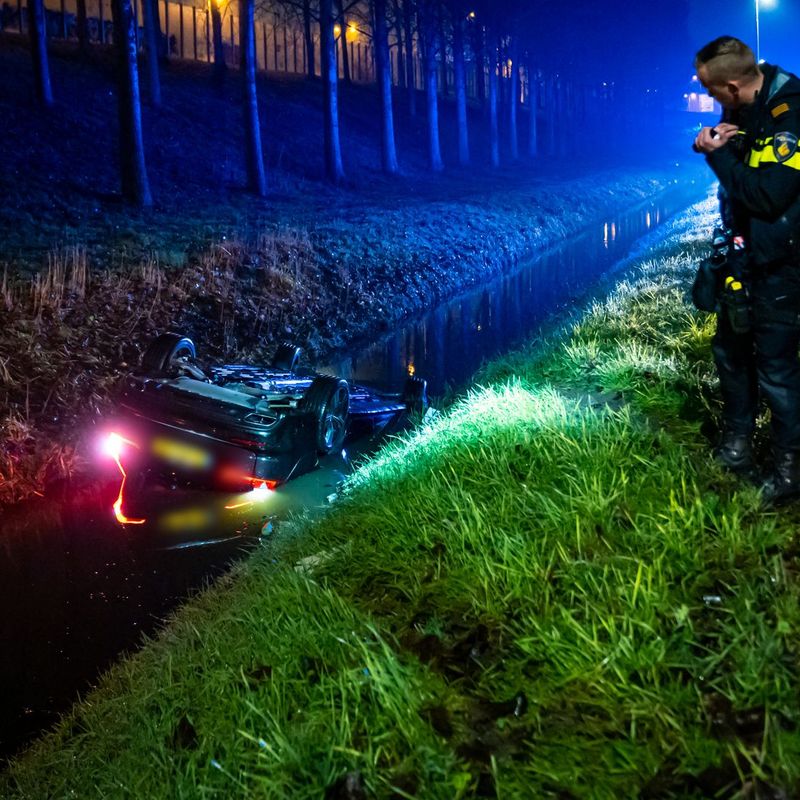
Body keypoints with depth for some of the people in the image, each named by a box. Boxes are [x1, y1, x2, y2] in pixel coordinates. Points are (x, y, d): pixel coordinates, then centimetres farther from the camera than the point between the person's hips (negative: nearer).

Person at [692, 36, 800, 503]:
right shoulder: (754, 108, 3)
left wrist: (718, 154, -21)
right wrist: (723, 142, -4)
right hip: (745, 255, 9)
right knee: (731, 350, 19)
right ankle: (737, 446, 36)